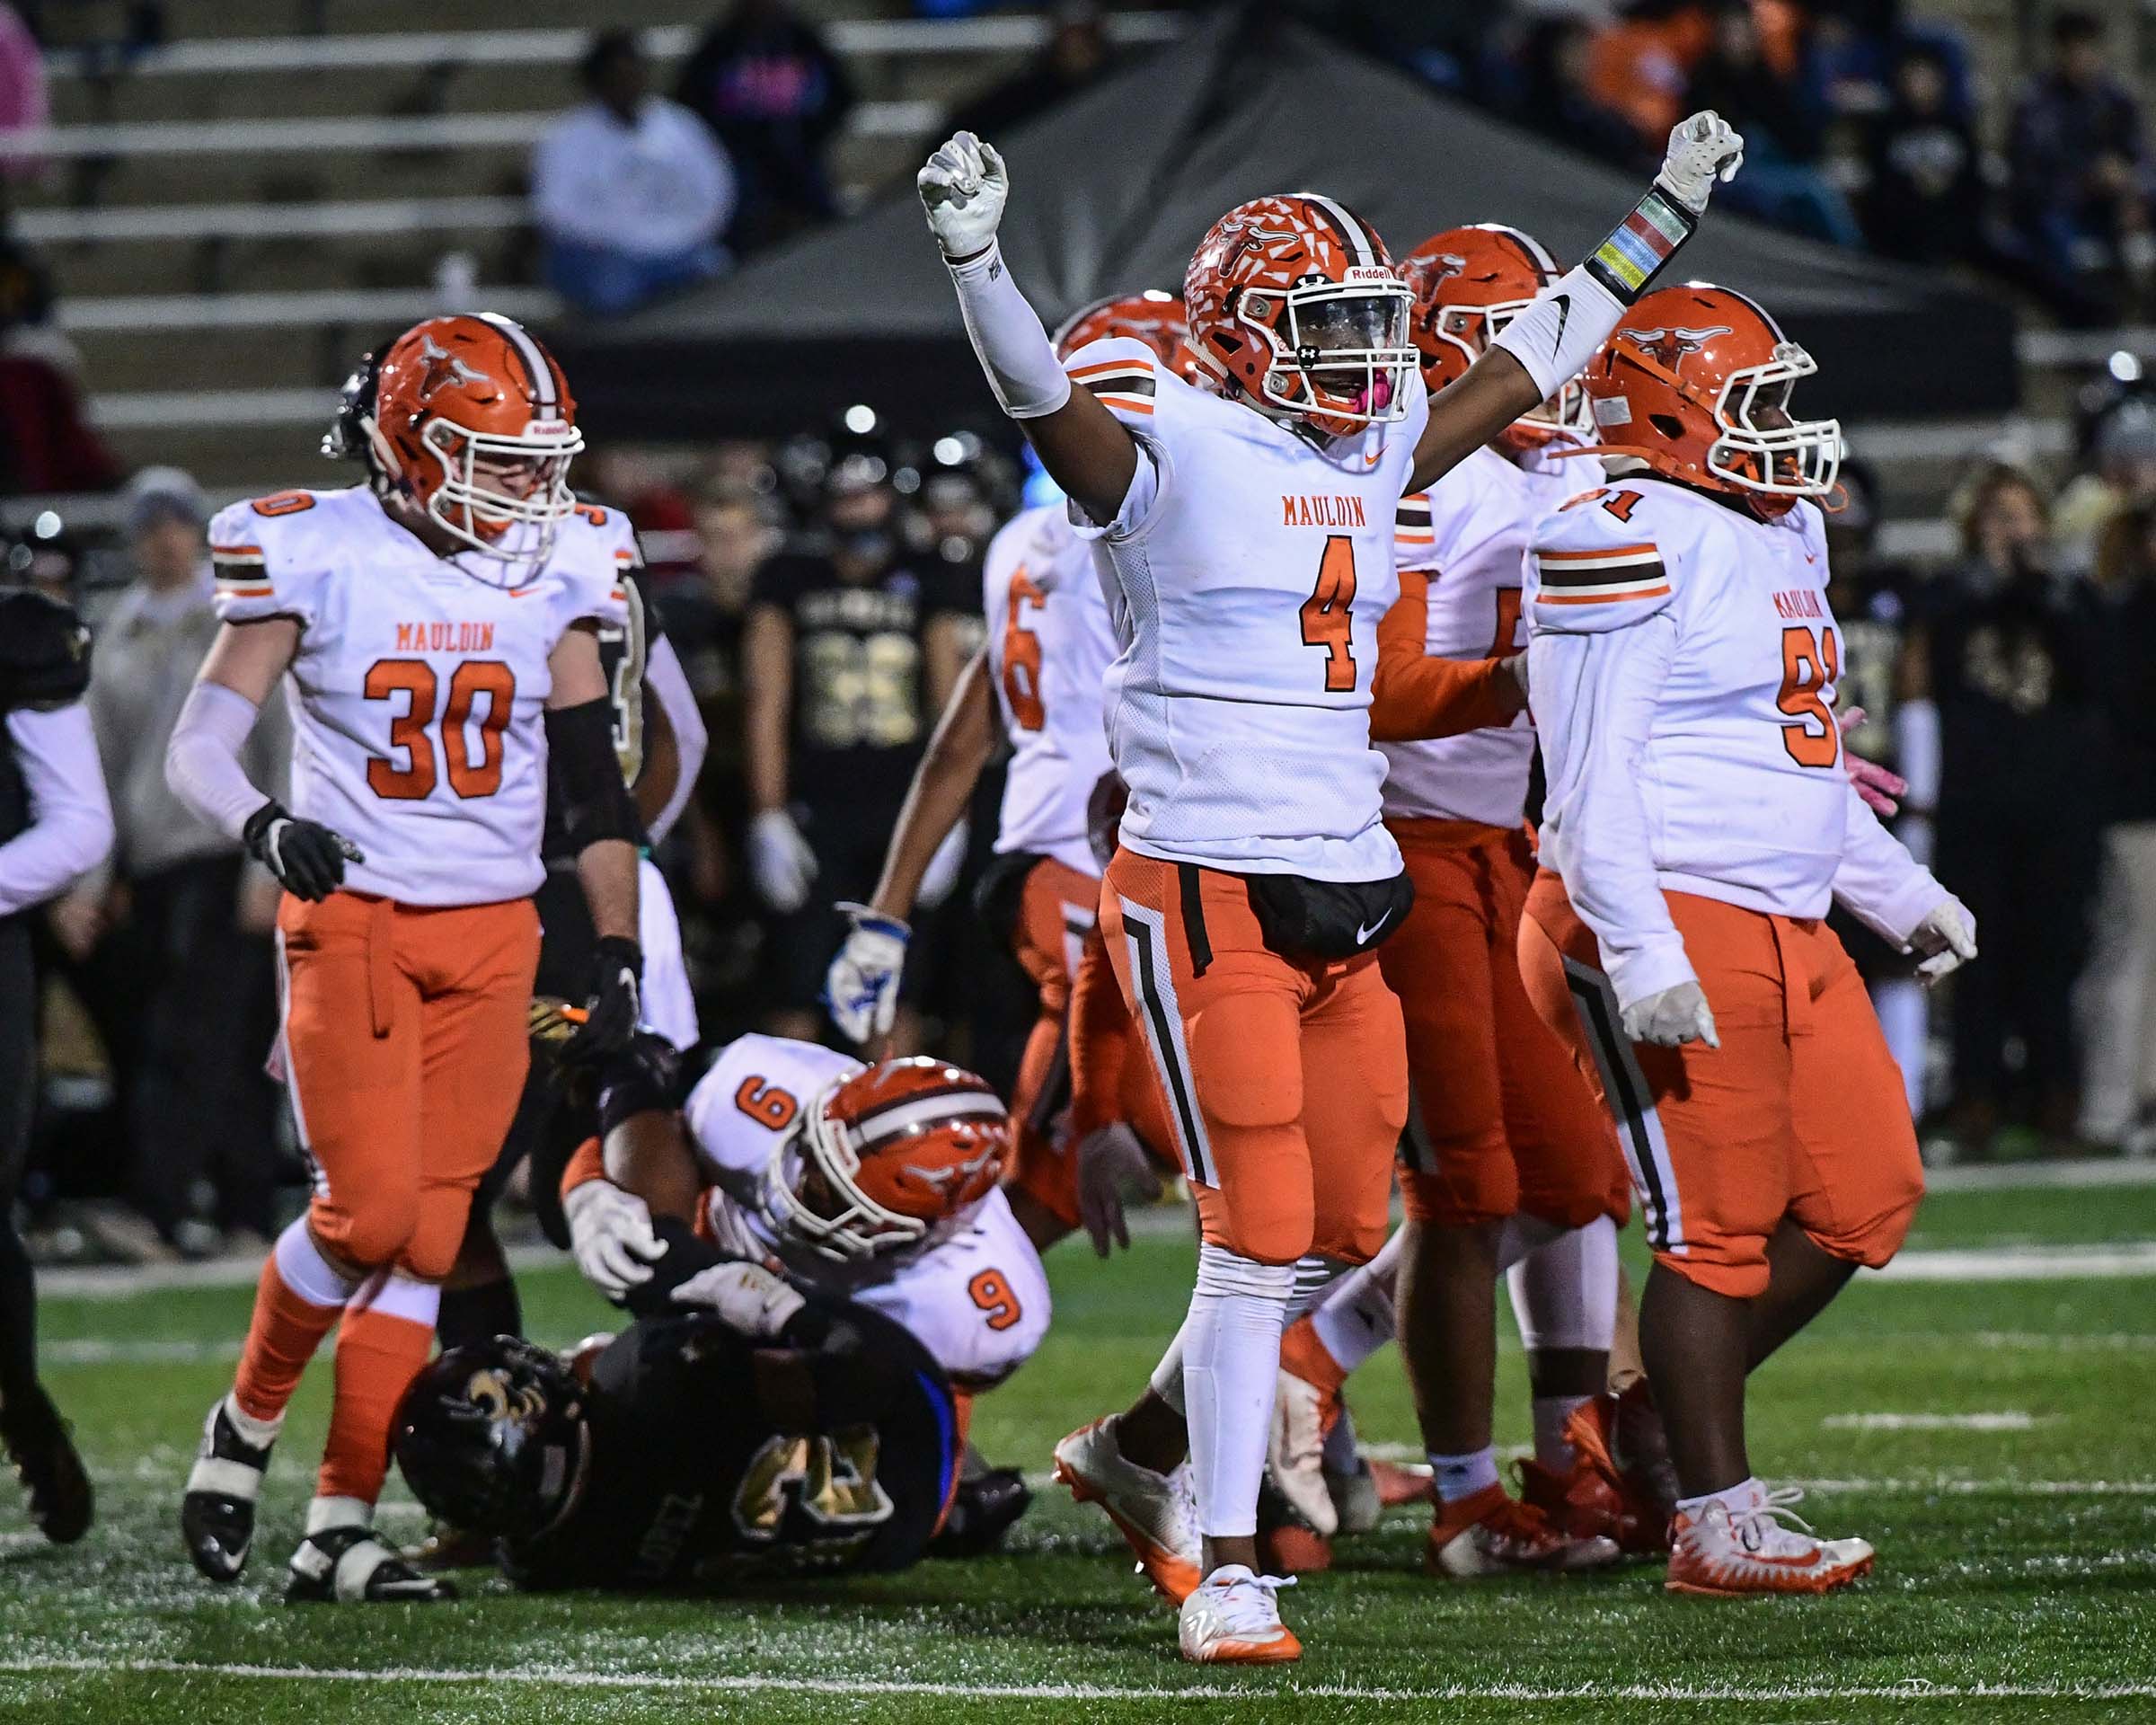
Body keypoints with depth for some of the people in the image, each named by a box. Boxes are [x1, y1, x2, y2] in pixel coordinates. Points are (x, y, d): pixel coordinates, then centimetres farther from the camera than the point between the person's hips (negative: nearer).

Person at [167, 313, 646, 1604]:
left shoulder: (554, 571, 4)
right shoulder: (317, 557, -7)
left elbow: (596, 787, 10)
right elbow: (200, 746, -8)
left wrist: (620, 952, 5)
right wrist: (266, 826, -28)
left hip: (493, 938, 4)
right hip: (351, 920, -3)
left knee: (426, 1242, -2)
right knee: (369, 1214, -15)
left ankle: (342, 1531, 2)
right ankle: (248, 1422, 12)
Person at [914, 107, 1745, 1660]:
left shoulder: (1378, 449, 13)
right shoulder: (1174, 451, -8)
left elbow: (1536, 359, 25)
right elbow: (1044, 392, -25)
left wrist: (1670, 215, 30)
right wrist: (973, 257, -43)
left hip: (1348, 890, 8)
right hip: (1204, 889, -8)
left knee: (1343, 1226, 11)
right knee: (1261, 1228, -10)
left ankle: (1146, 1449, 31)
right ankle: (1228, 1571, -4)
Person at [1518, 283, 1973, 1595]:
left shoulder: (1783, 537, 17)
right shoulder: (1631, 544, -14)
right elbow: (1592, 773, -18)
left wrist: (1899, 892, 28)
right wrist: (1642, 957, -24)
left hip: (1786, 932, 10)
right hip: (1671, 926, -10)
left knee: (1865, 1201, 9)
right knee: (1719, 1226, -5)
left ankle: (1671, 1422, 22)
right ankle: (1716, 1526, 2)